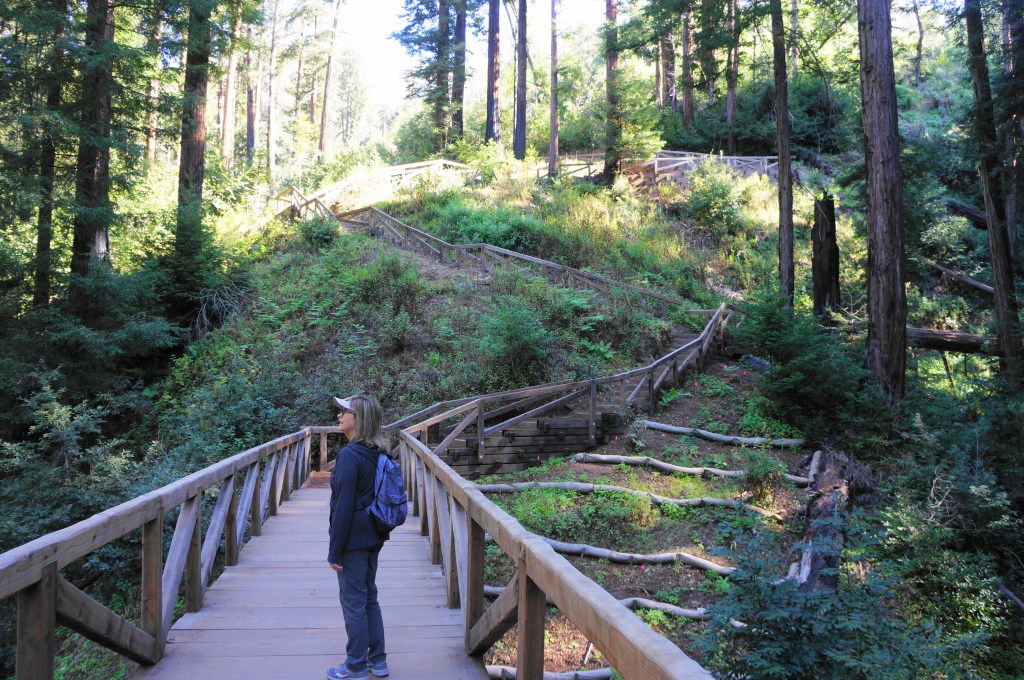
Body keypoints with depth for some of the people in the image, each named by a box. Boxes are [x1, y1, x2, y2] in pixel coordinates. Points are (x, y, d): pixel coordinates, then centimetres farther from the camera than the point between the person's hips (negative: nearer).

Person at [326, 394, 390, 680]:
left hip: (353, 541, -8)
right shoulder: (376, 454, 4)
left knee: (353, 603, 5)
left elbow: (343, 507, -20)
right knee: (369, 598, 18)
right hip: (373, 538, 8)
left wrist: (335, 550, -14)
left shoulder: (349, 455, -21)